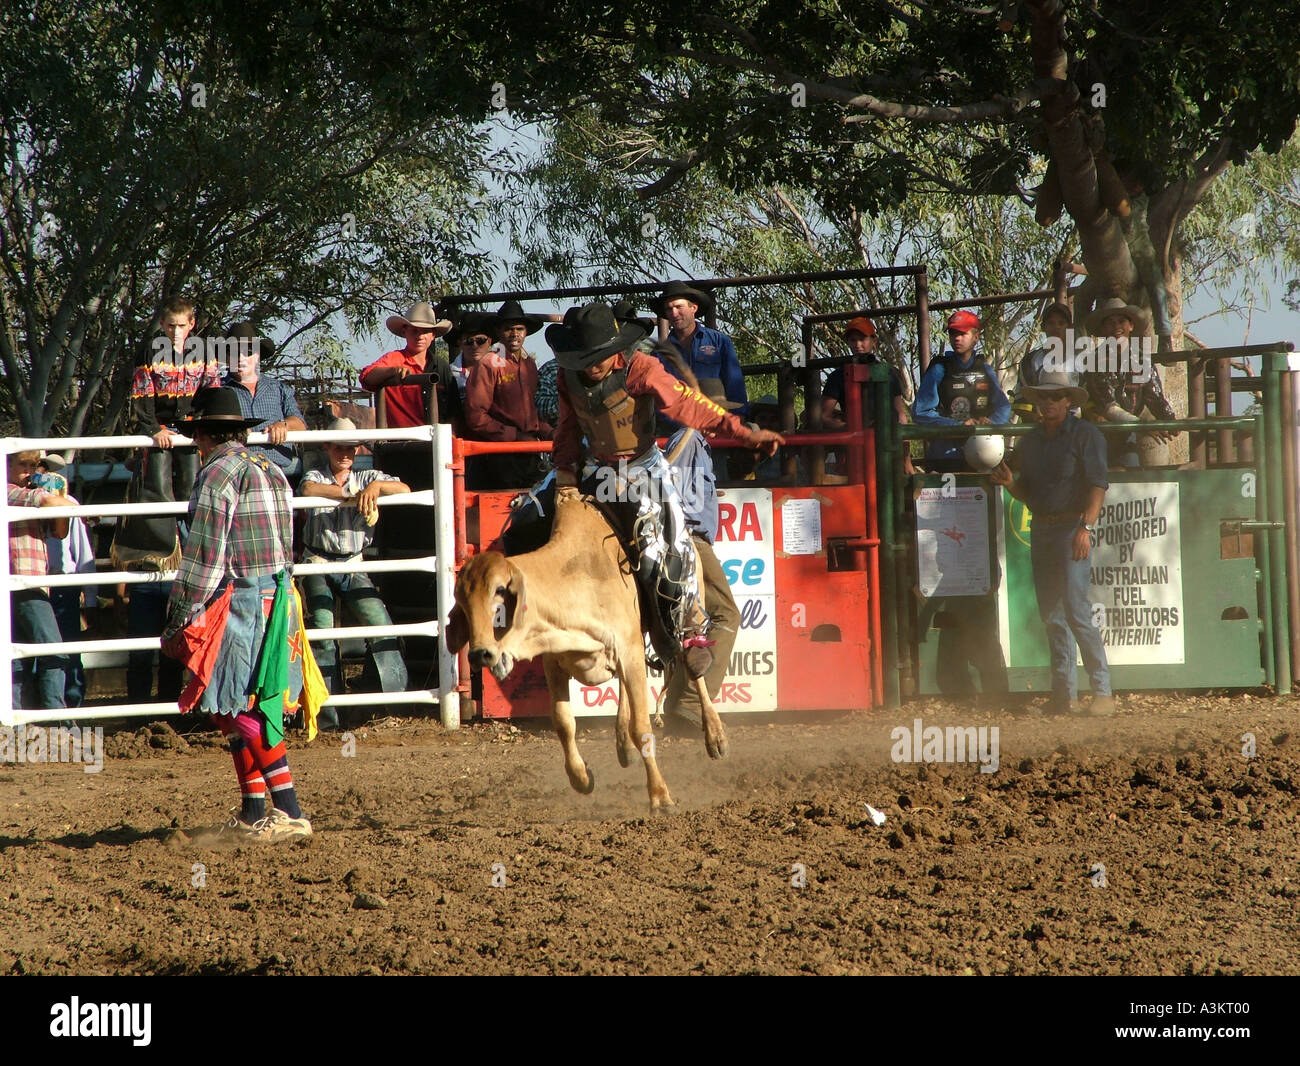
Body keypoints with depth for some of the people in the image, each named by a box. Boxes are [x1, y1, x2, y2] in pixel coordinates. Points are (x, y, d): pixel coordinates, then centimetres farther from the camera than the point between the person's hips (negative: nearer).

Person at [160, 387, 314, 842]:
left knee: (243, 710, -8)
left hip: (238, 601, -9)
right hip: (278, 596, 9)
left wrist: (181, 615, -10)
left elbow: (204, 553, -15)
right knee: (239, 709, 15)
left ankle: (289, 812, -14)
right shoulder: (271, 469, 16)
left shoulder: (217, 473, -11)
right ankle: (252, 813, 18)